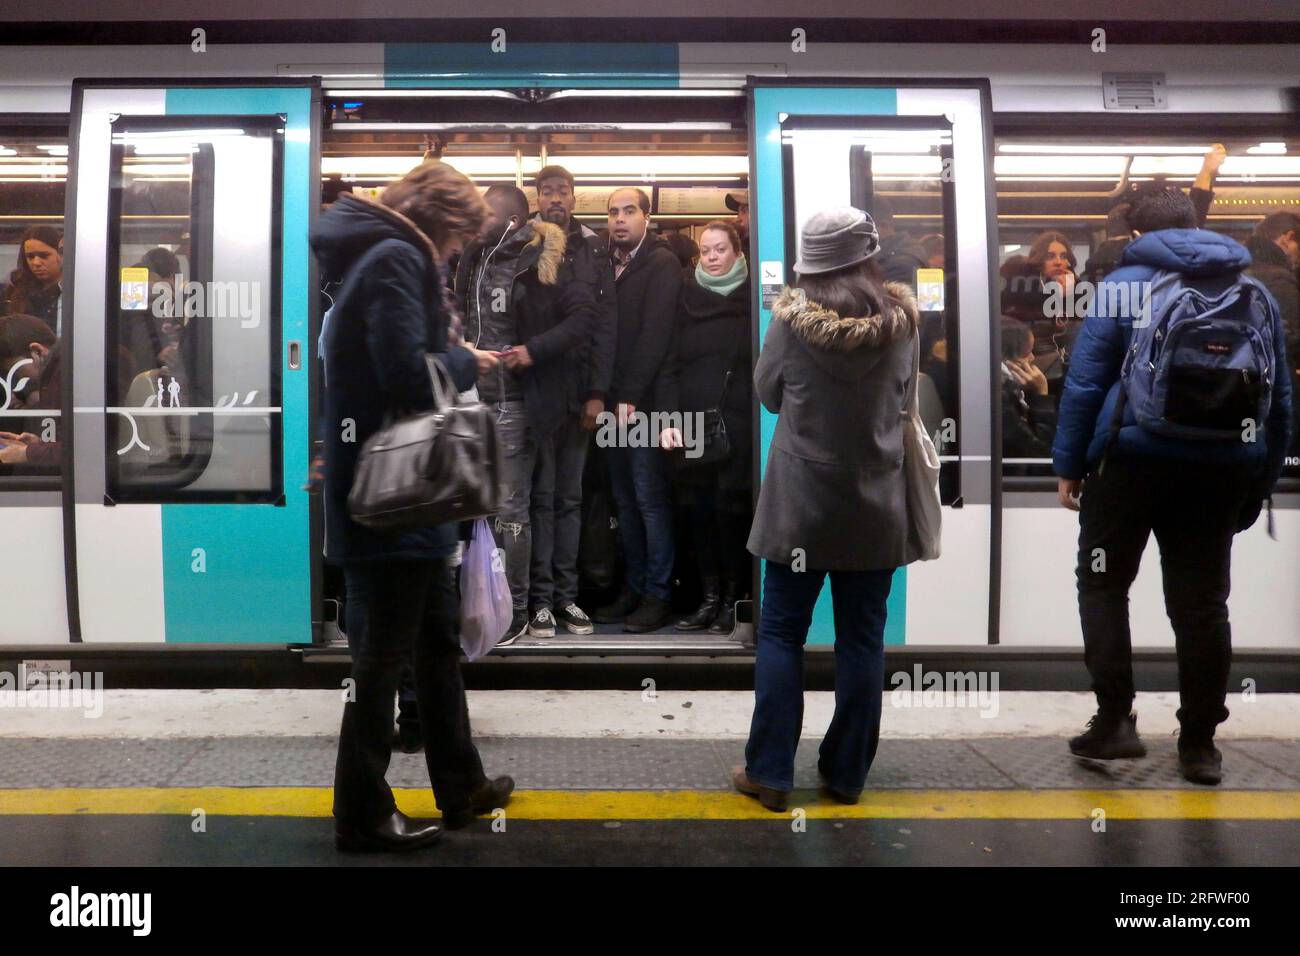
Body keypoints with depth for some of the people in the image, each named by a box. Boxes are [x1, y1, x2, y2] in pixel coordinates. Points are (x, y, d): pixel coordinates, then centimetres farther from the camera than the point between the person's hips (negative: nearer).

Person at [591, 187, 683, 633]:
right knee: (625, 499, 9)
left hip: (644, 401, -6)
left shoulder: (661, 263, -4)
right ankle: (634, 587, 18)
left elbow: (655, 333, -13)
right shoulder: (605, 262, 16)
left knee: (649, 498, -3)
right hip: (613, 400, 6)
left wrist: (631, 395, -17)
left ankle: (658, 594, 5)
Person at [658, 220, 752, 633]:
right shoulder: (687, 298, 13)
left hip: (738, 425, -3)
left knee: (731, 507, -4)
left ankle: (733, 599, 8)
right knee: (697, 508, 3)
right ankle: (709, 597, 13)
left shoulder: (752, 299, 6)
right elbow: (671, 364, 8)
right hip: (691, 424, 3)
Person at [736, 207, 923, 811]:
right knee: (862, 639, 9)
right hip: (876, 506, 2)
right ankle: (847, 773, 19)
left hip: (800, 503, -2)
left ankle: (770, 773, 11)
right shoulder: (901, 321, -2)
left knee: (780, 635, 7)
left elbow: (767, 395, 3)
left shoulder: (792, 319, -9)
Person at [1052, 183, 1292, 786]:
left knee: (1103, 584, 11)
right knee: (1202, 601, 10)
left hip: (1132, 458, -4)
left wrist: (1068, 464, -1)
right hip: (1222, 468, 4)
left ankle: (1115, 719, 5)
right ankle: (1199, 742, 15)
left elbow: (1084, 384, -6)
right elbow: (1279, 398, 15)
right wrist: (1261, 481, 19)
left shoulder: (1121, 285, 0)